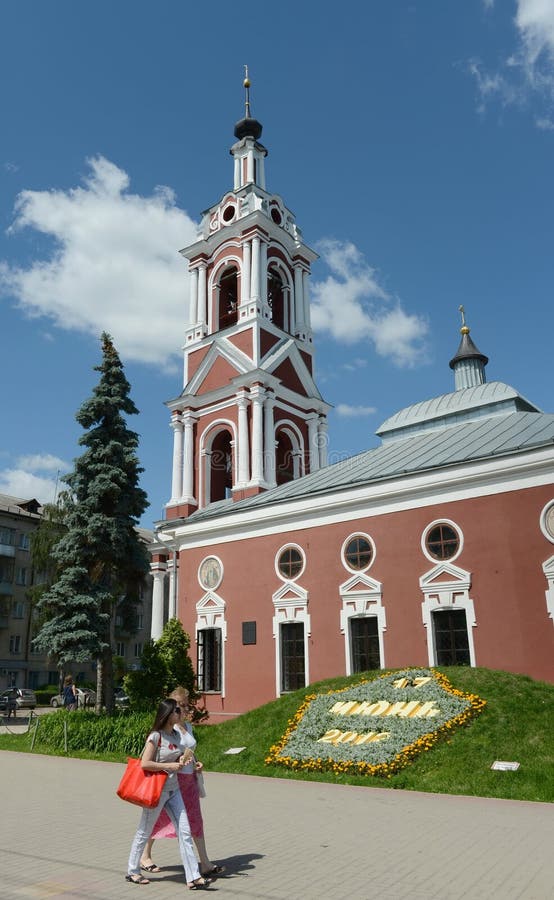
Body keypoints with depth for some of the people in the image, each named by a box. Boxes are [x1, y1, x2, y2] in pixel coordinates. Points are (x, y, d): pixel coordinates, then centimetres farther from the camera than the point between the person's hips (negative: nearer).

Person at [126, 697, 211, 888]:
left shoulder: (176, 734, 6)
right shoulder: (156, 736, -18)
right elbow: (144, 763, -23)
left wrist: (182, 760, -3)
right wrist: (170, 766, -22)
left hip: (173, 790, 7)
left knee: (185, 832, 2)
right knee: (144, 832, 11)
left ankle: (193, 877, 4)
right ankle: (132, 871, 30)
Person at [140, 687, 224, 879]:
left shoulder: (188, 726, 10)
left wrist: (196, 762, 4)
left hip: (189, 779, 7)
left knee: (195, 820, 6)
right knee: (159, 819, 8)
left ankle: (205, 863, 10)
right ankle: (145, 857, 29)